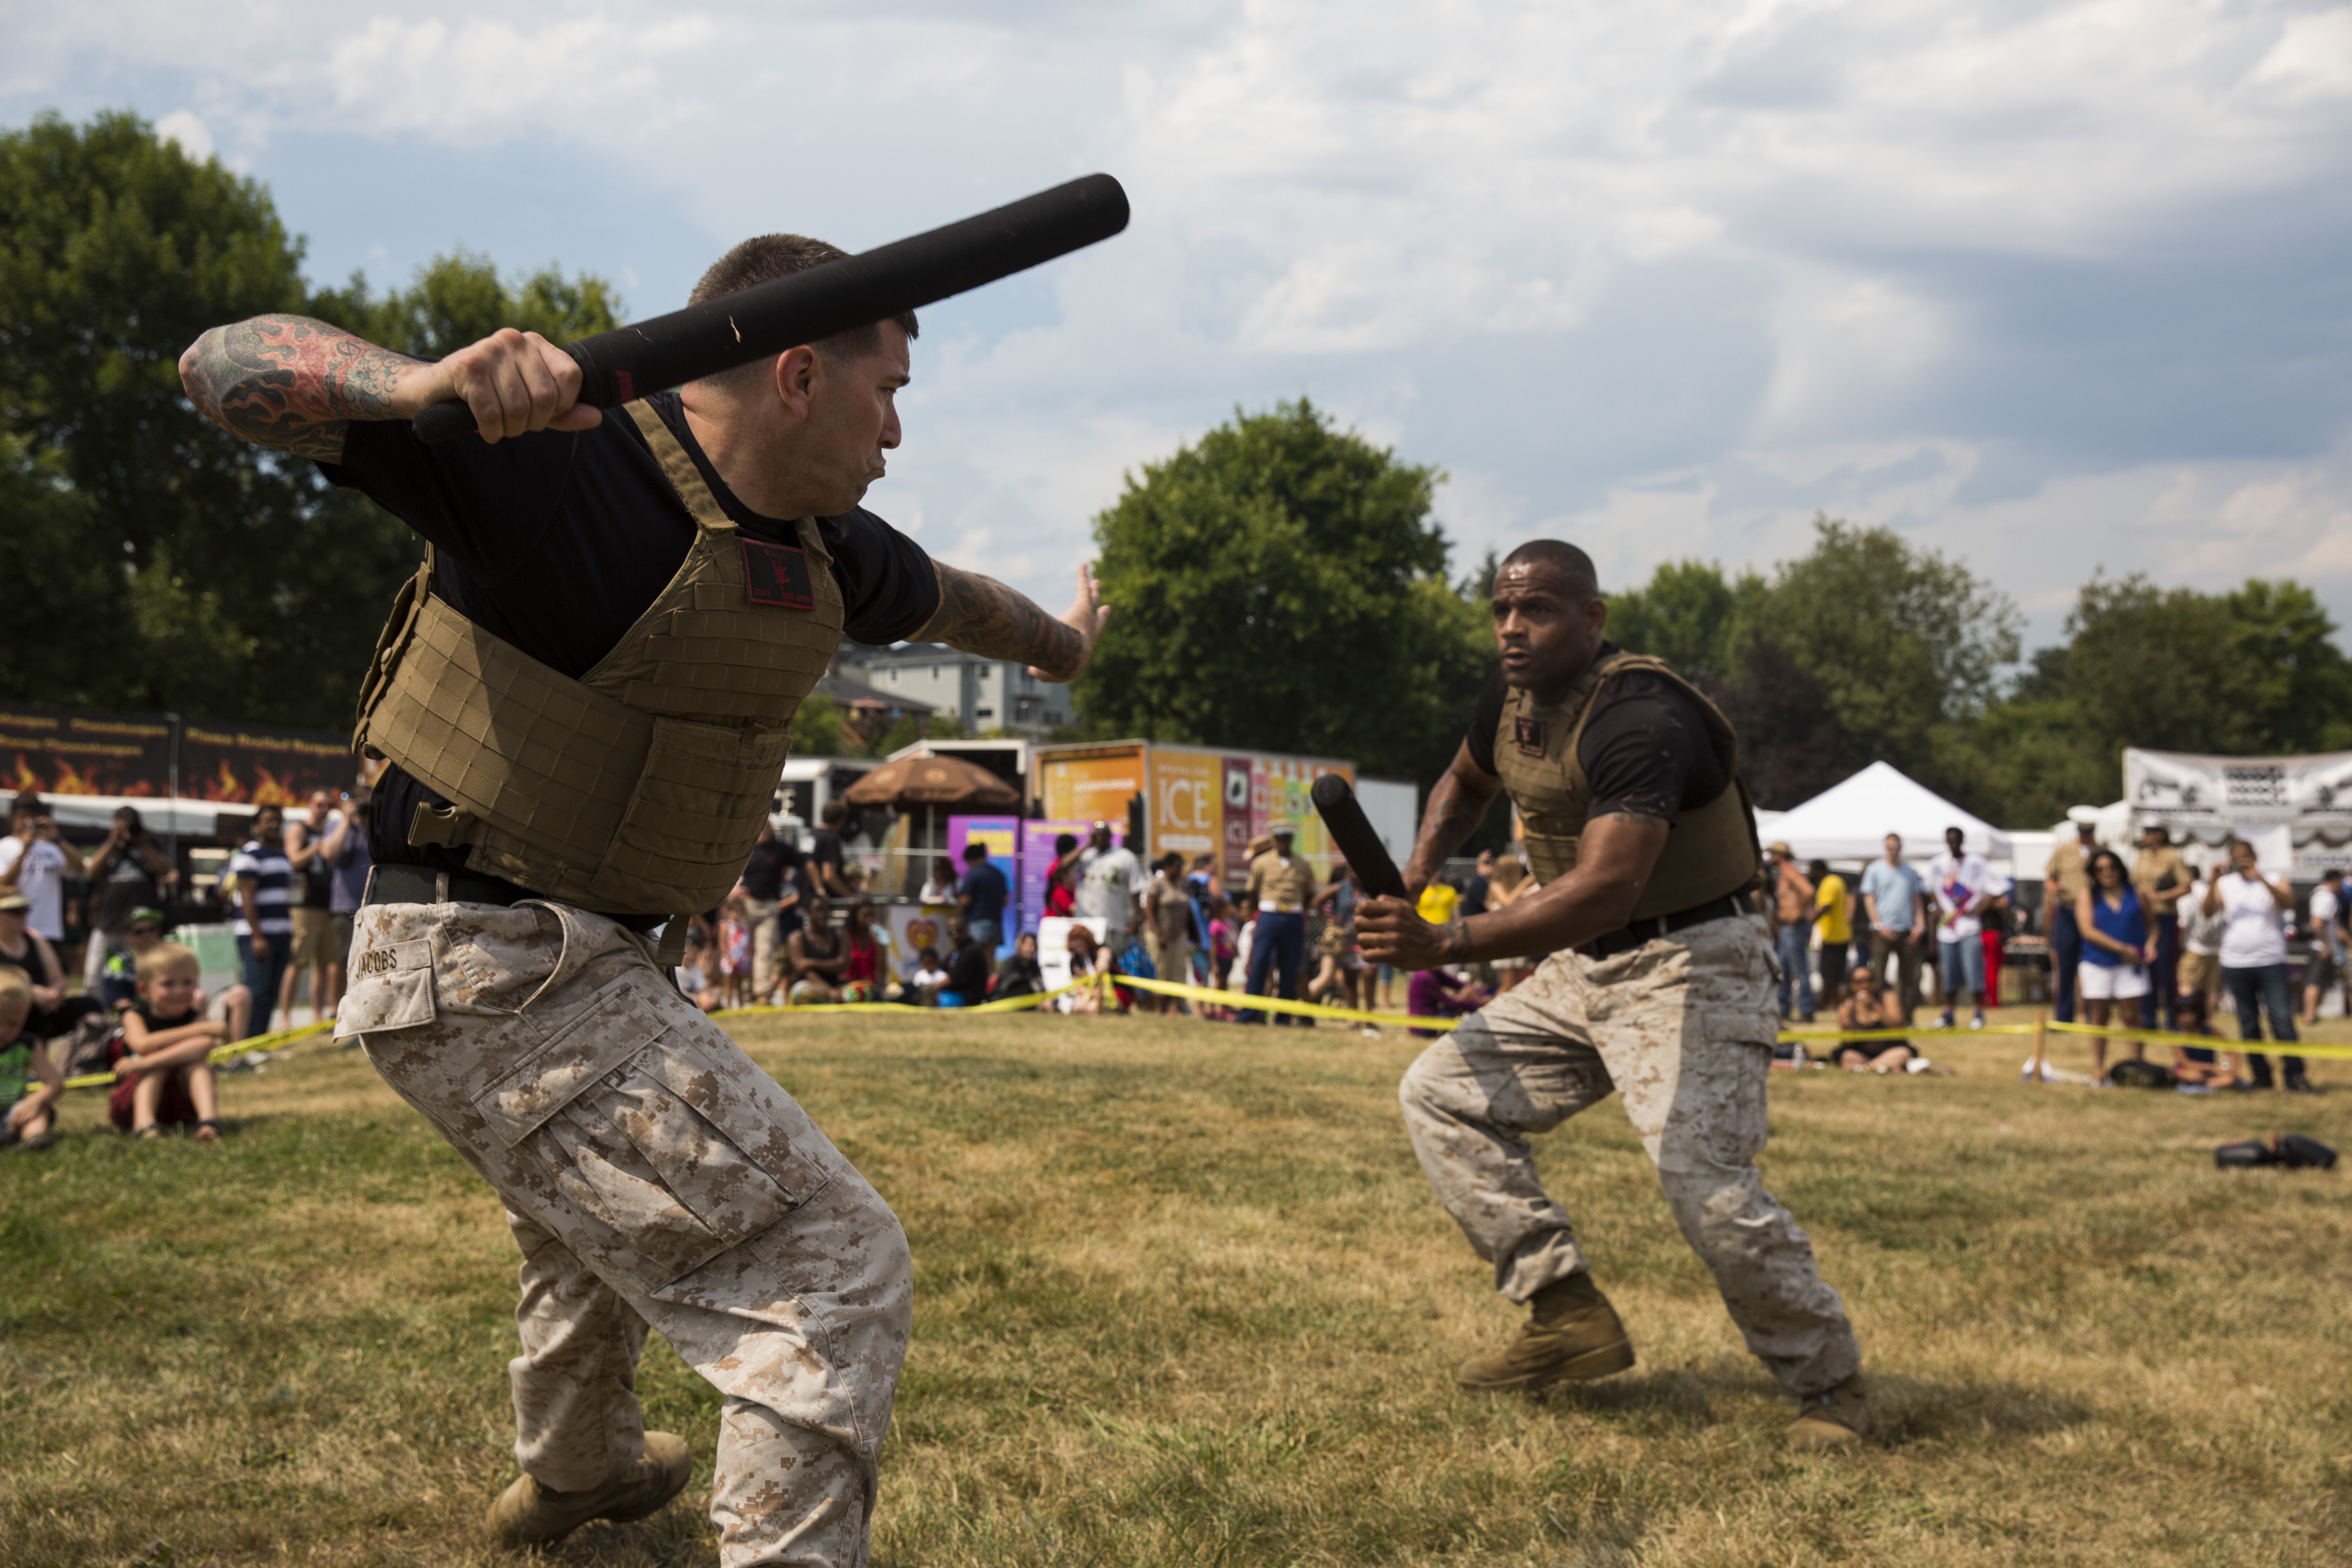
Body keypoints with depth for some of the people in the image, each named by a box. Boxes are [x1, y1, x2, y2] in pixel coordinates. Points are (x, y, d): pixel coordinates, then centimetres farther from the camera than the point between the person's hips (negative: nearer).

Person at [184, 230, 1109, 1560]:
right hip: (492, 980, -10)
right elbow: (227, 367, -26)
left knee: (604, 1227, 37)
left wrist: (1057, 642, 49)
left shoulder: (825, 548, 4)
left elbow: (944, 598, 29)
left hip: (591, 962, 10)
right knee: (835, 1270, -14)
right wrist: (430, 384, -46)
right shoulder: (558, 456, -21)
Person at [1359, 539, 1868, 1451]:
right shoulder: (1512, 698, 2)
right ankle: (1569, 1313, 2)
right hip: (1582, 968, 9)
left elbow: (1605, 888, -39)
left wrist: (1449, 946, -45)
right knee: (1440, 1092, 5)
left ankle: (1831, 1385, 1)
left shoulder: (1638, 721, -27)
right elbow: (1466, 784, 25)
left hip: (1689, 965, -9)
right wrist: (1417, 876, 6)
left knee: (1705, 1182, -21)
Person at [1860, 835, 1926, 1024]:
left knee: (1908, 976, 3)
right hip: (1883, 931, -3)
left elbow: (1917, 900, 14)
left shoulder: (1910, 872, 13)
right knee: (1878, 975, -5)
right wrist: (1879, 925, -12)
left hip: (1907, 931, 3)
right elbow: (1869, 900, -2)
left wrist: (1920, 925, 1)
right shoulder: (1875, 870, 3)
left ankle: (1907, 1018, 9)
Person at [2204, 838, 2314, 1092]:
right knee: (2249, 1025, 7)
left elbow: (2289, 903, -15)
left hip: (2271, 963, -2)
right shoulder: (2225, 885, 9)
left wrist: (2261, 879, -24)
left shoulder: (2274, 881, 4)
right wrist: (2214, 883, -19)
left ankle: (2295, 1077, -9)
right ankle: (2261, 1077, 15)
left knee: (2282, 1019, -10)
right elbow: (2208, 911, -5)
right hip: (2235, 965, 2)